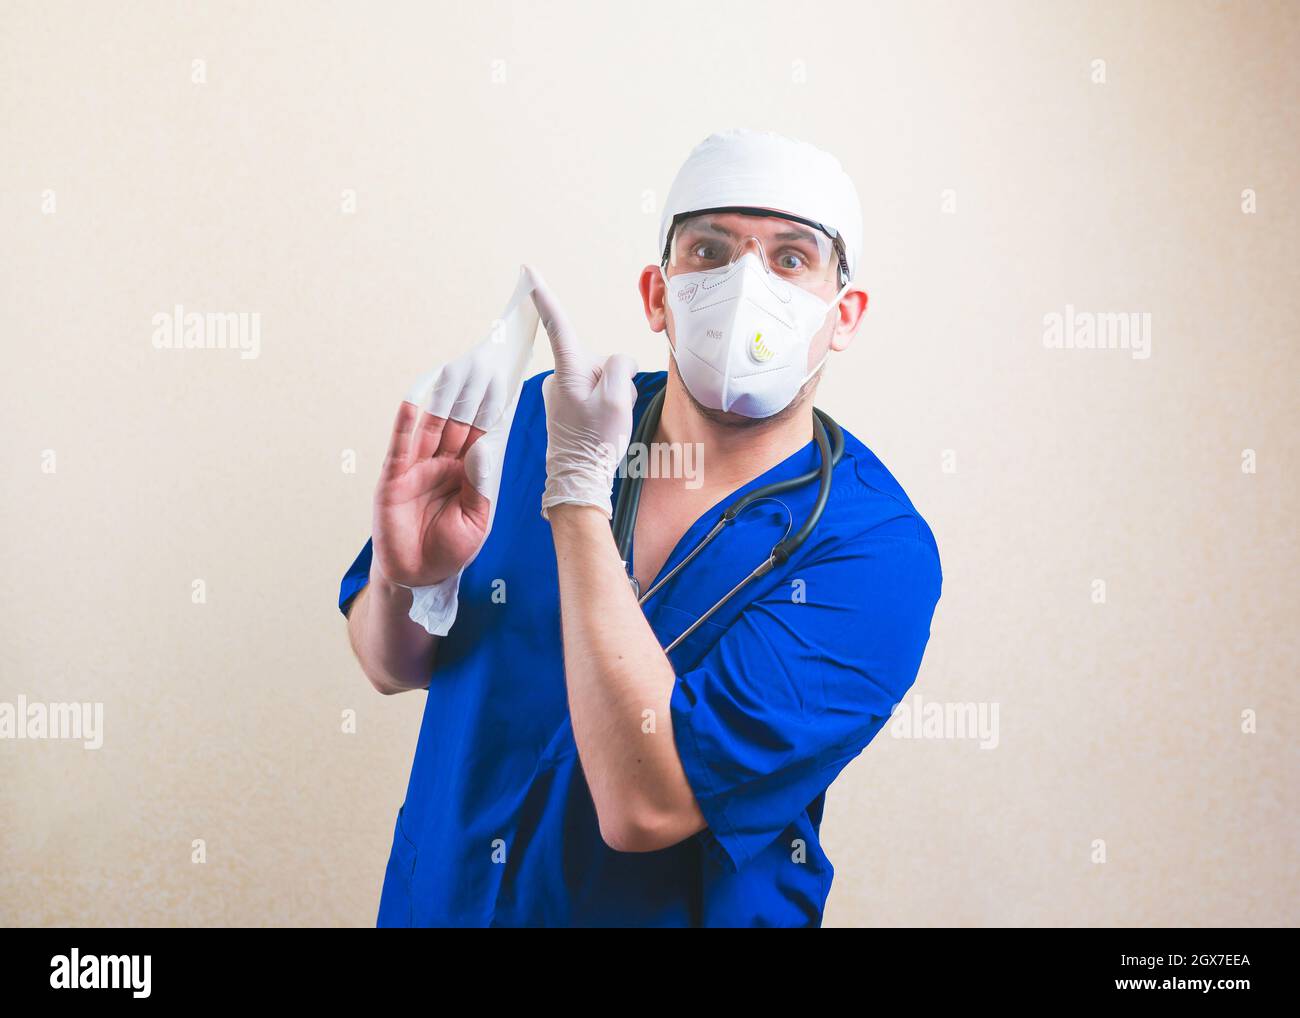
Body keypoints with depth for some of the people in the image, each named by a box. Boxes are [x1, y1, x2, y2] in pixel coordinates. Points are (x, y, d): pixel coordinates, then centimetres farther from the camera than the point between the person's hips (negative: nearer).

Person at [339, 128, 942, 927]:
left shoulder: (878, 551, -21)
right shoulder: (545, 415, -9)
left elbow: (645, 806, -29)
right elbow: (394, 668, 1)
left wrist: (576, 487, -29)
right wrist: (400, 580, -21)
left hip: (687, 909, -3)